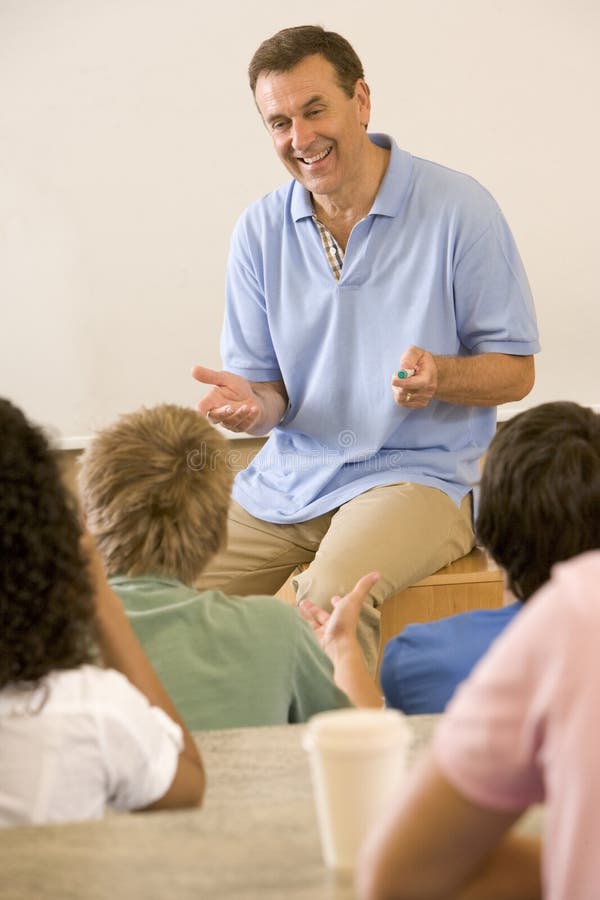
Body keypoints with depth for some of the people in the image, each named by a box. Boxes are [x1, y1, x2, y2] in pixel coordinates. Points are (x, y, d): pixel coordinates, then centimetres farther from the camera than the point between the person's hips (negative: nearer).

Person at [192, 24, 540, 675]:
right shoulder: (259, 231, 6)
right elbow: (267, 390, 10)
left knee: (331, 595, -33)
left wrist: (439, 375, -24)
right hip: (285, 477, 5)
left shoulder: (458, 209, -6)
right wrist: (249, 404, -15)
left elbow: (515, 371, -3)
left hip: (418, 471, -4)